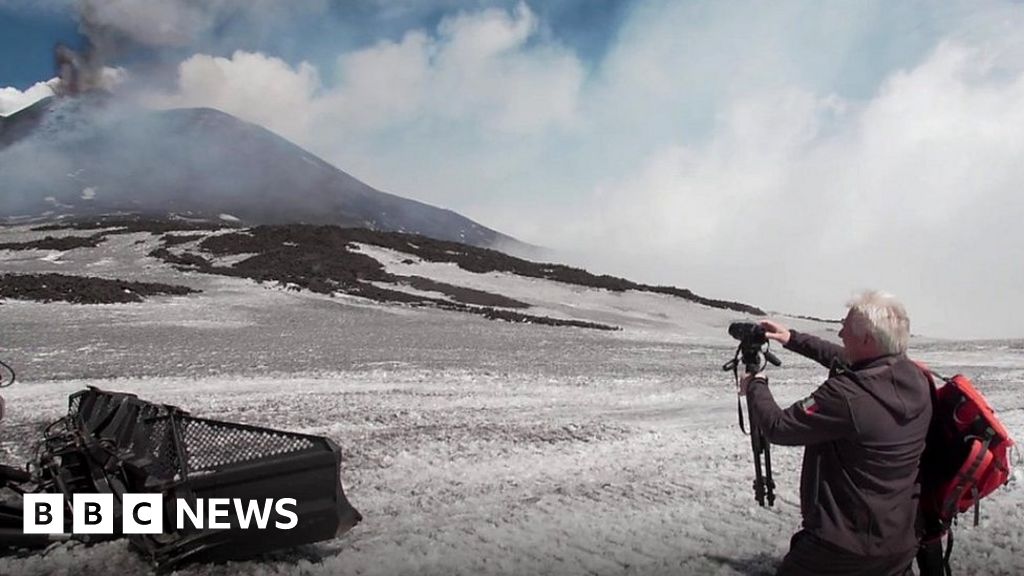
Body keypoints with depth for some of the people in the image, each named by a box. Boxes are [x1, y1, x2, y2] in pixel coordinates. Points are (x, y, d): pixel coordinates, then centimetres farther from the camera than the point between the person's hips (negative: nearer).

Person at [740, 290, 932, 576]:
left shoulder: (847, 396, -29)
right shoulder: (916, 379, -5)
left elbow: (777, 428, -16)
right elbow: (848, 361, 14)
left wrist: (755, 386, 1)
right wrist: (793, 339, 19)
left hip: (843, 548, -6)